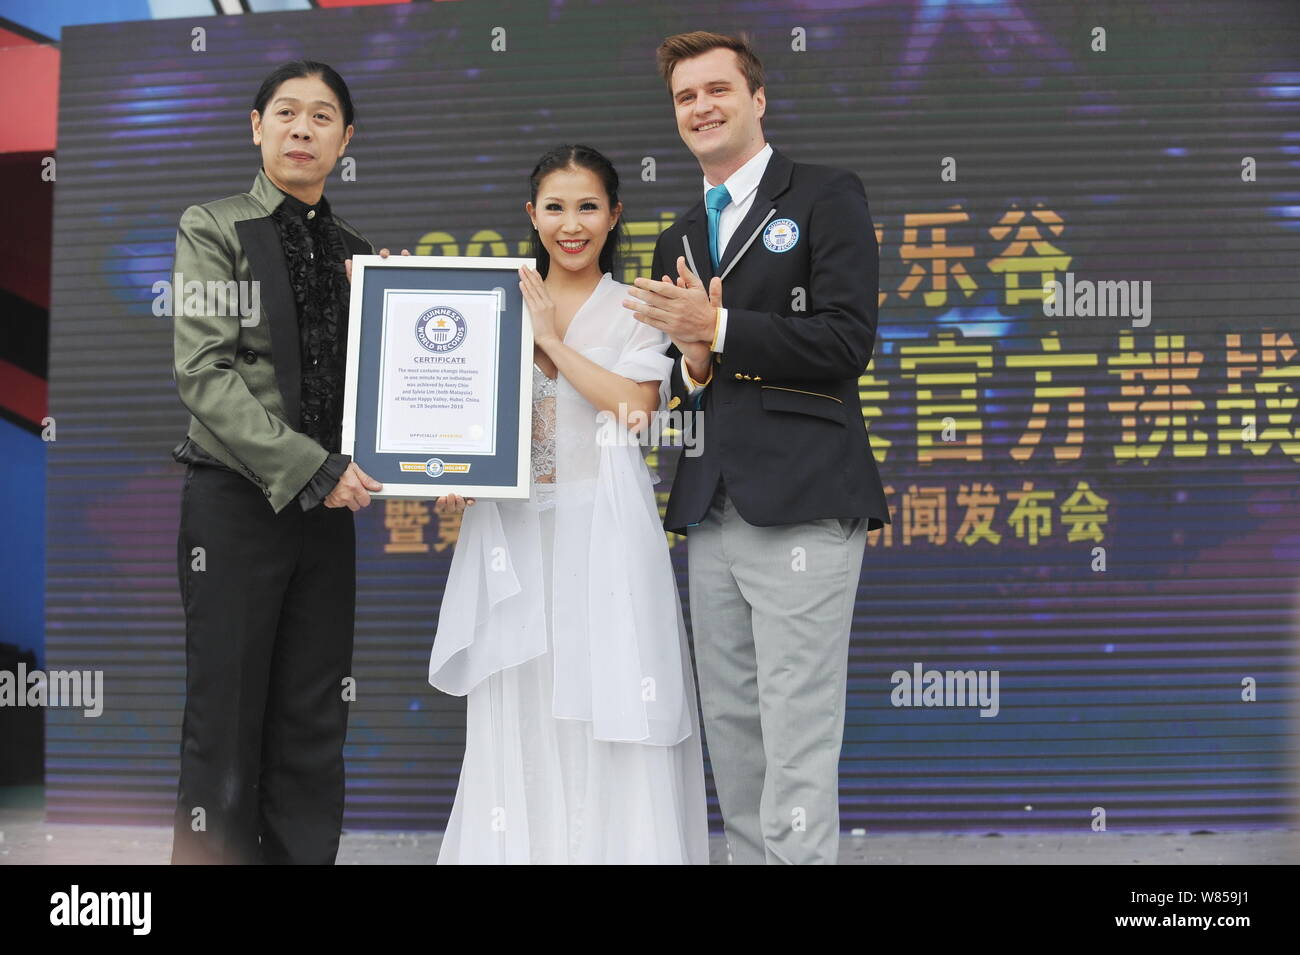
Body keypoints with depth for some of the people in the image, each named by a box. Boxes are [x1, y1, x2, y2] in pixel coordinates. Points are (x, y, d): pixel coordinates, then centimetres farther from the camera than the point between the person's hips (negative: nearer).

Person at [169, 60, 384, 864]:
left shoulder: (357, 254, 14)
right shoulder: (214, 228, 0)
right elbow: (204, 373, -11)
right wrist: (310, 469, -17)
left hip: (326, 510, 5)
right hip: (237, 503, -4)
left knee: (315, 732, 7)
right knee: (227, 725, -1)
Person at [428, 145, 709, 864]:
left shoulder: (634, 310, 5)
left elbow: (634, 407, -10)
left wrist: (554, 339, -9)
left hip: (601, 529, -3)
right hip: (512, 530, 3)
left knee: (605, 709, -4)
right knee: (516, 711, 4)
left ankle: (615, 845, 8)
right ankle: (520, 844, 15)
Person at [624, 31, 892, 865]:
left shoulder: (828, 197, 0)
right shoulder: (680, 239, 21)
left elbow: (847, 342, -11)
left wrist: (718, 328, -14)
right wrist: (693, 367, 0)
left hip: (801, 507, -7)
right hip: (711, 512, 7)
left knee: (797, 742, -8)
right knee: (731, 734, 11)